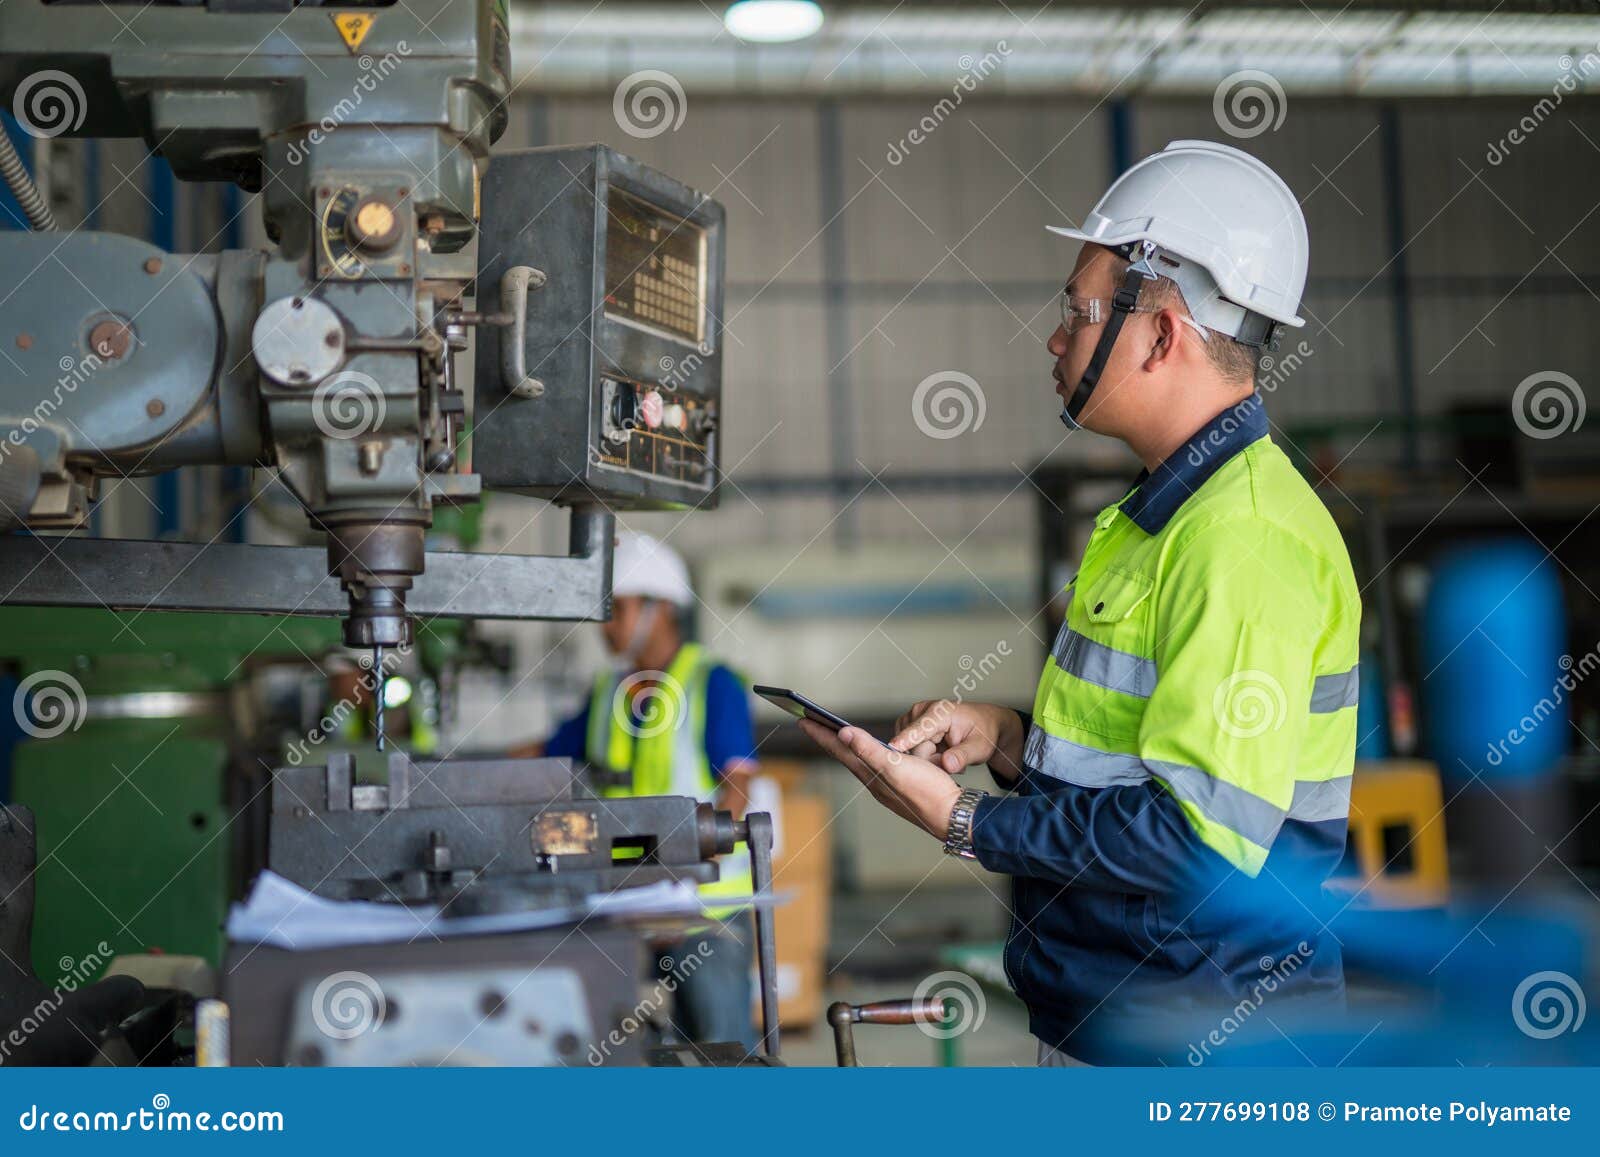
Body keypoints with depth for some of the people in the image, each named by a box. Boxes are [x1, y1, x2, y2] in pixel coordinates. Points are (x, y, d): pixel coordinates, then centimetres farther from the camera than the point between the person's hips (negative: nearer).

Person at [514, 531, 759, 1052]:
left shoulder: (713, 683, -6)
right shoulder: (607, 691, 14)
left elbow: (735, 791, -13)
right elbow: (545, 755, 20)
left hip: (707, 901, -6)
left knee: (723, 1045, -2)